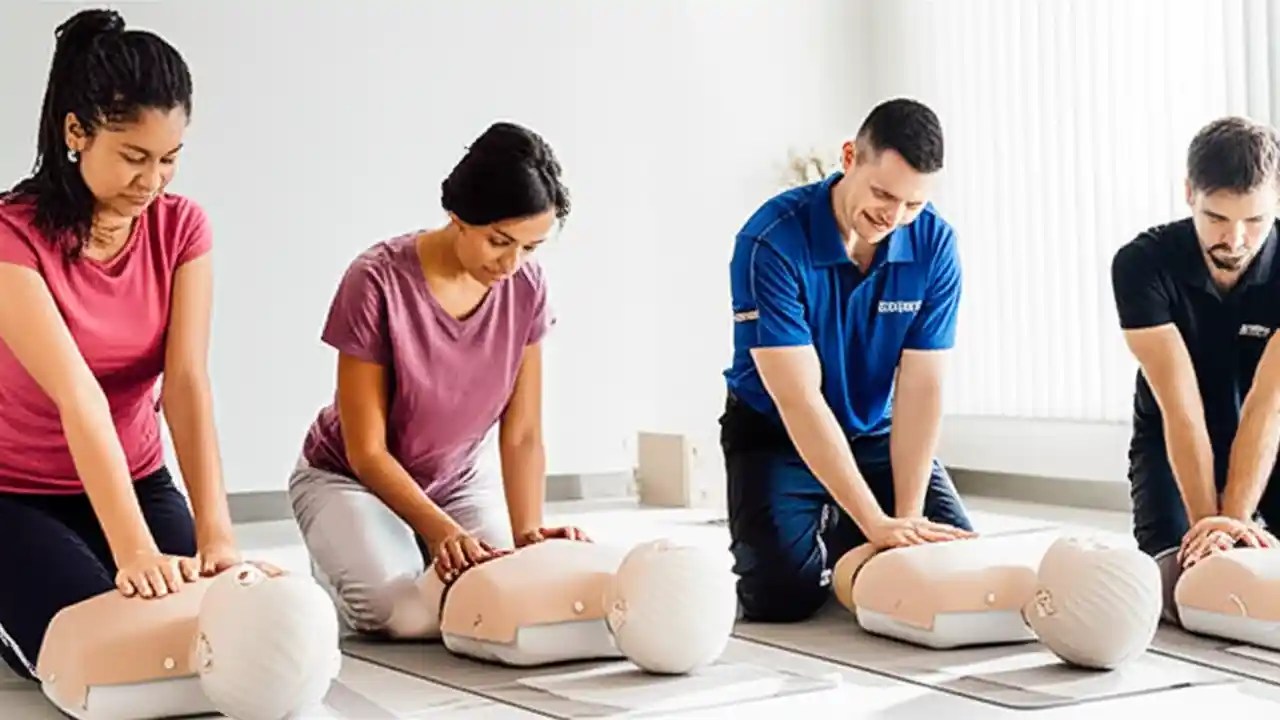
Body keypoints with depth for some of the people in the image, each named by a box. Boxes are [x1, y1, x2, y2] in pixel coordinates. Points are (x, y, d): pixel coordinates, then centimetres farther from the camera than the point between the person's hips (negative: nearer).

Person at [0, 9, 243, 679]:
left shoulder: (181, 227, -8)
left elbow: (188, 382, -19)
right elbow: (79, 397, -33)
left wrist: (214, 532, -31)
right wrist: (134, 552, -42)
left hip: (136, 481, 4)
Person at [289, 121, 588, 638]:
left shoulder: (526, 287, -13)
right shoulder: (378, 282, -26)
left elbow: (521, 435, -12)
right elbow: (366, 451, -21)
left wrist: (527, 533, -28)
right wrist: (441, 530, -33)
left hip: (460, 478, 4)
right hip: (350, 478, -4)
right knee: (401, 609, -30)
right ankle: (333, 574, 7)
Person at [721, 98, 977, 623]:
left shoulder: (934, 244, -15)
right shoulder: (771, 242, -27)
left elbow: (920, 389, -15)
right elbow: (799, 399, -29)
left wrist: (907, 517, -23)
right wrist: (877, 523, -33)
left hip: (877, 433, 4)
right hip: (775, 434, -3)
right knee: (783, 593, -21)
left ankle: (838, 539, 18)